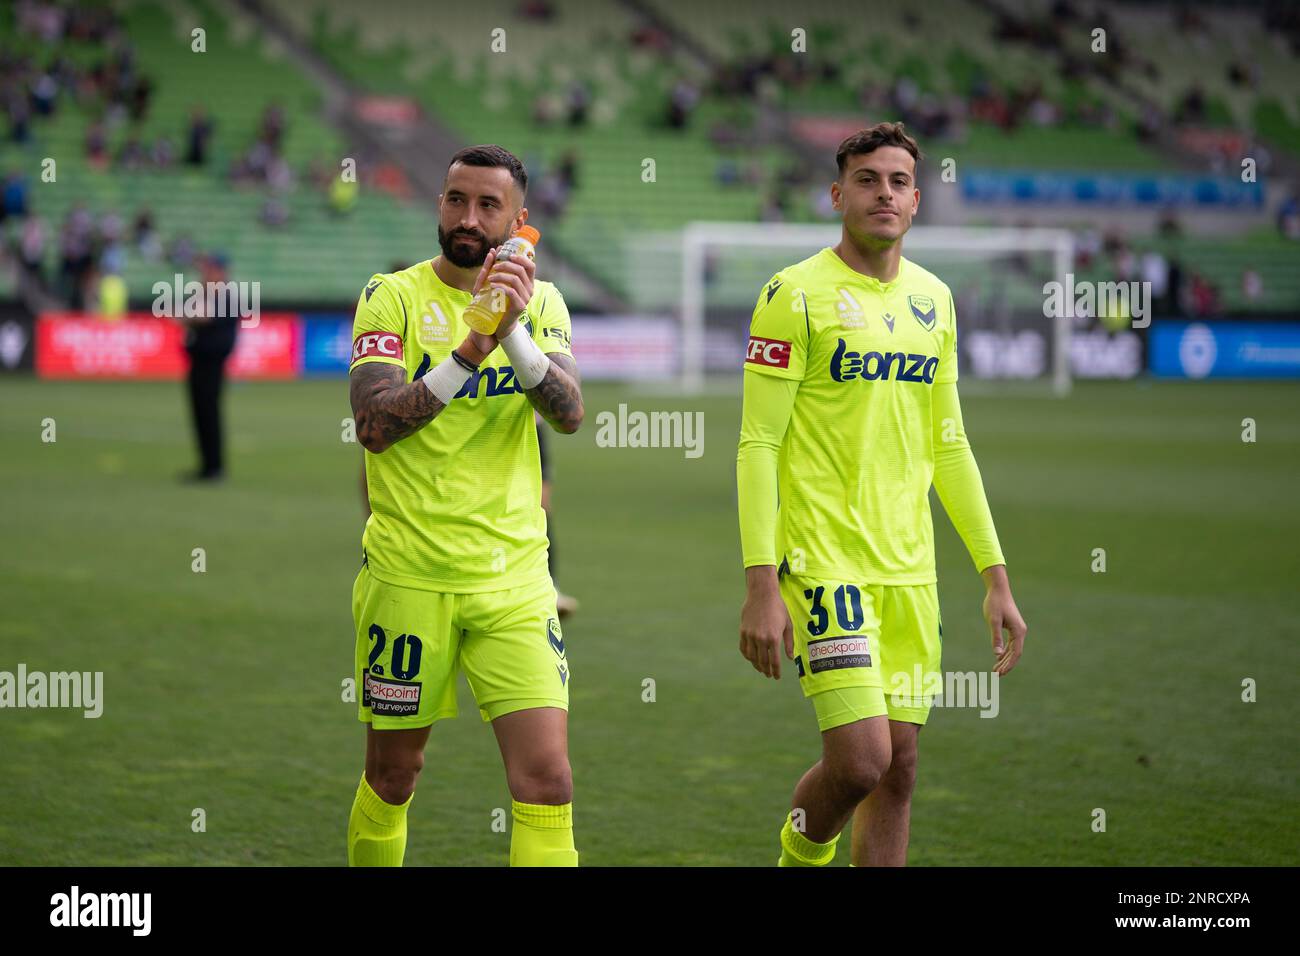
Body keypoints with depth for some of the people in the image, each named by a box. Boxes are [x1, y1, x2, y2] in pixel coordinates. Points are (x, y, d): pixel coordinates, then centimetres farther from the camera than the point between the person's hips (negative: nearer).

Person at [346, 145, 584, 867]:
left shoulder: (542, 303, 6)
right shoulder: (393, 297, -3)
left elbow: (569, 413, -10)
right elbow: (374, 424, -16)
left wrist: (515, 333, -24)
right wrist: (470, 353, -24)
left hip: (514, 576, 2)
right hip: (407, 574, -2)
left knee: (546, 781, -10)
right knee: (392, 777, 11)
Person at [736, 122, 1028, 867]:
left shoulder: (934, 300, 12)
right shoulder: (797, 294, -6)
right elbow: (758, 443, -9)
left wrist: (996, 576, 12)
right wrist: (760, 584, -16)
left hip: (910, 569, 6)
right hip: (823, 556, -6)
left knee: (900, 768, 4)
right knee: (861, 758, -14)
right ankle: (802, 852, 17)